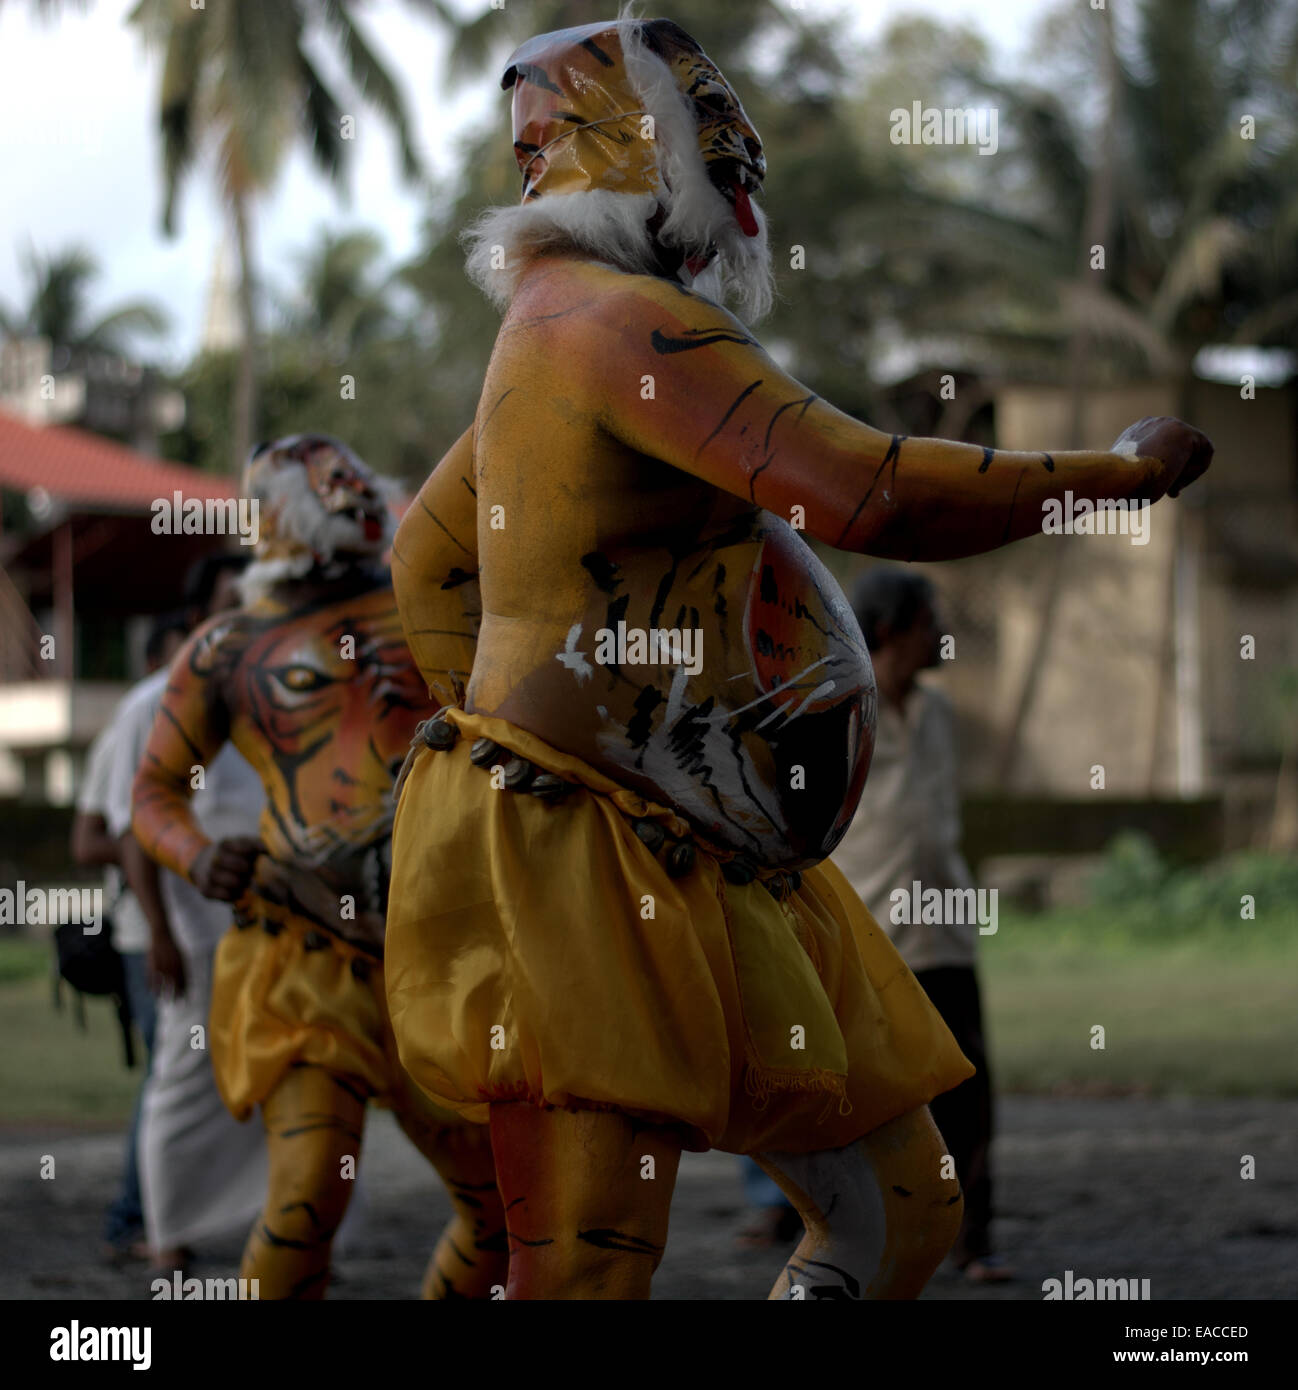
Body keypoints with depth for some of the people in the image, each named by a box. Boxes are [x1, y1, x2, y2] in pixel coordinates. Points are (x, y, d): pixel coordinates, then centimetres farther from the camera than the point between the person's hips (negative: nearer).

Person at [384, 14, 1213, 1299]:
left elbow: (426, 556, 31)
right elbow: (871, 495, -24)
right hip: (582, 871, -11)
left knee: (899, 1209, 9)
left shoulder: (562, 326, 19)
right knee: (585, 1275, -11)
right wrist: (1118, 471, -12)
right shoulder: (624, 319, -14)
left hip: (701, 877, 11)